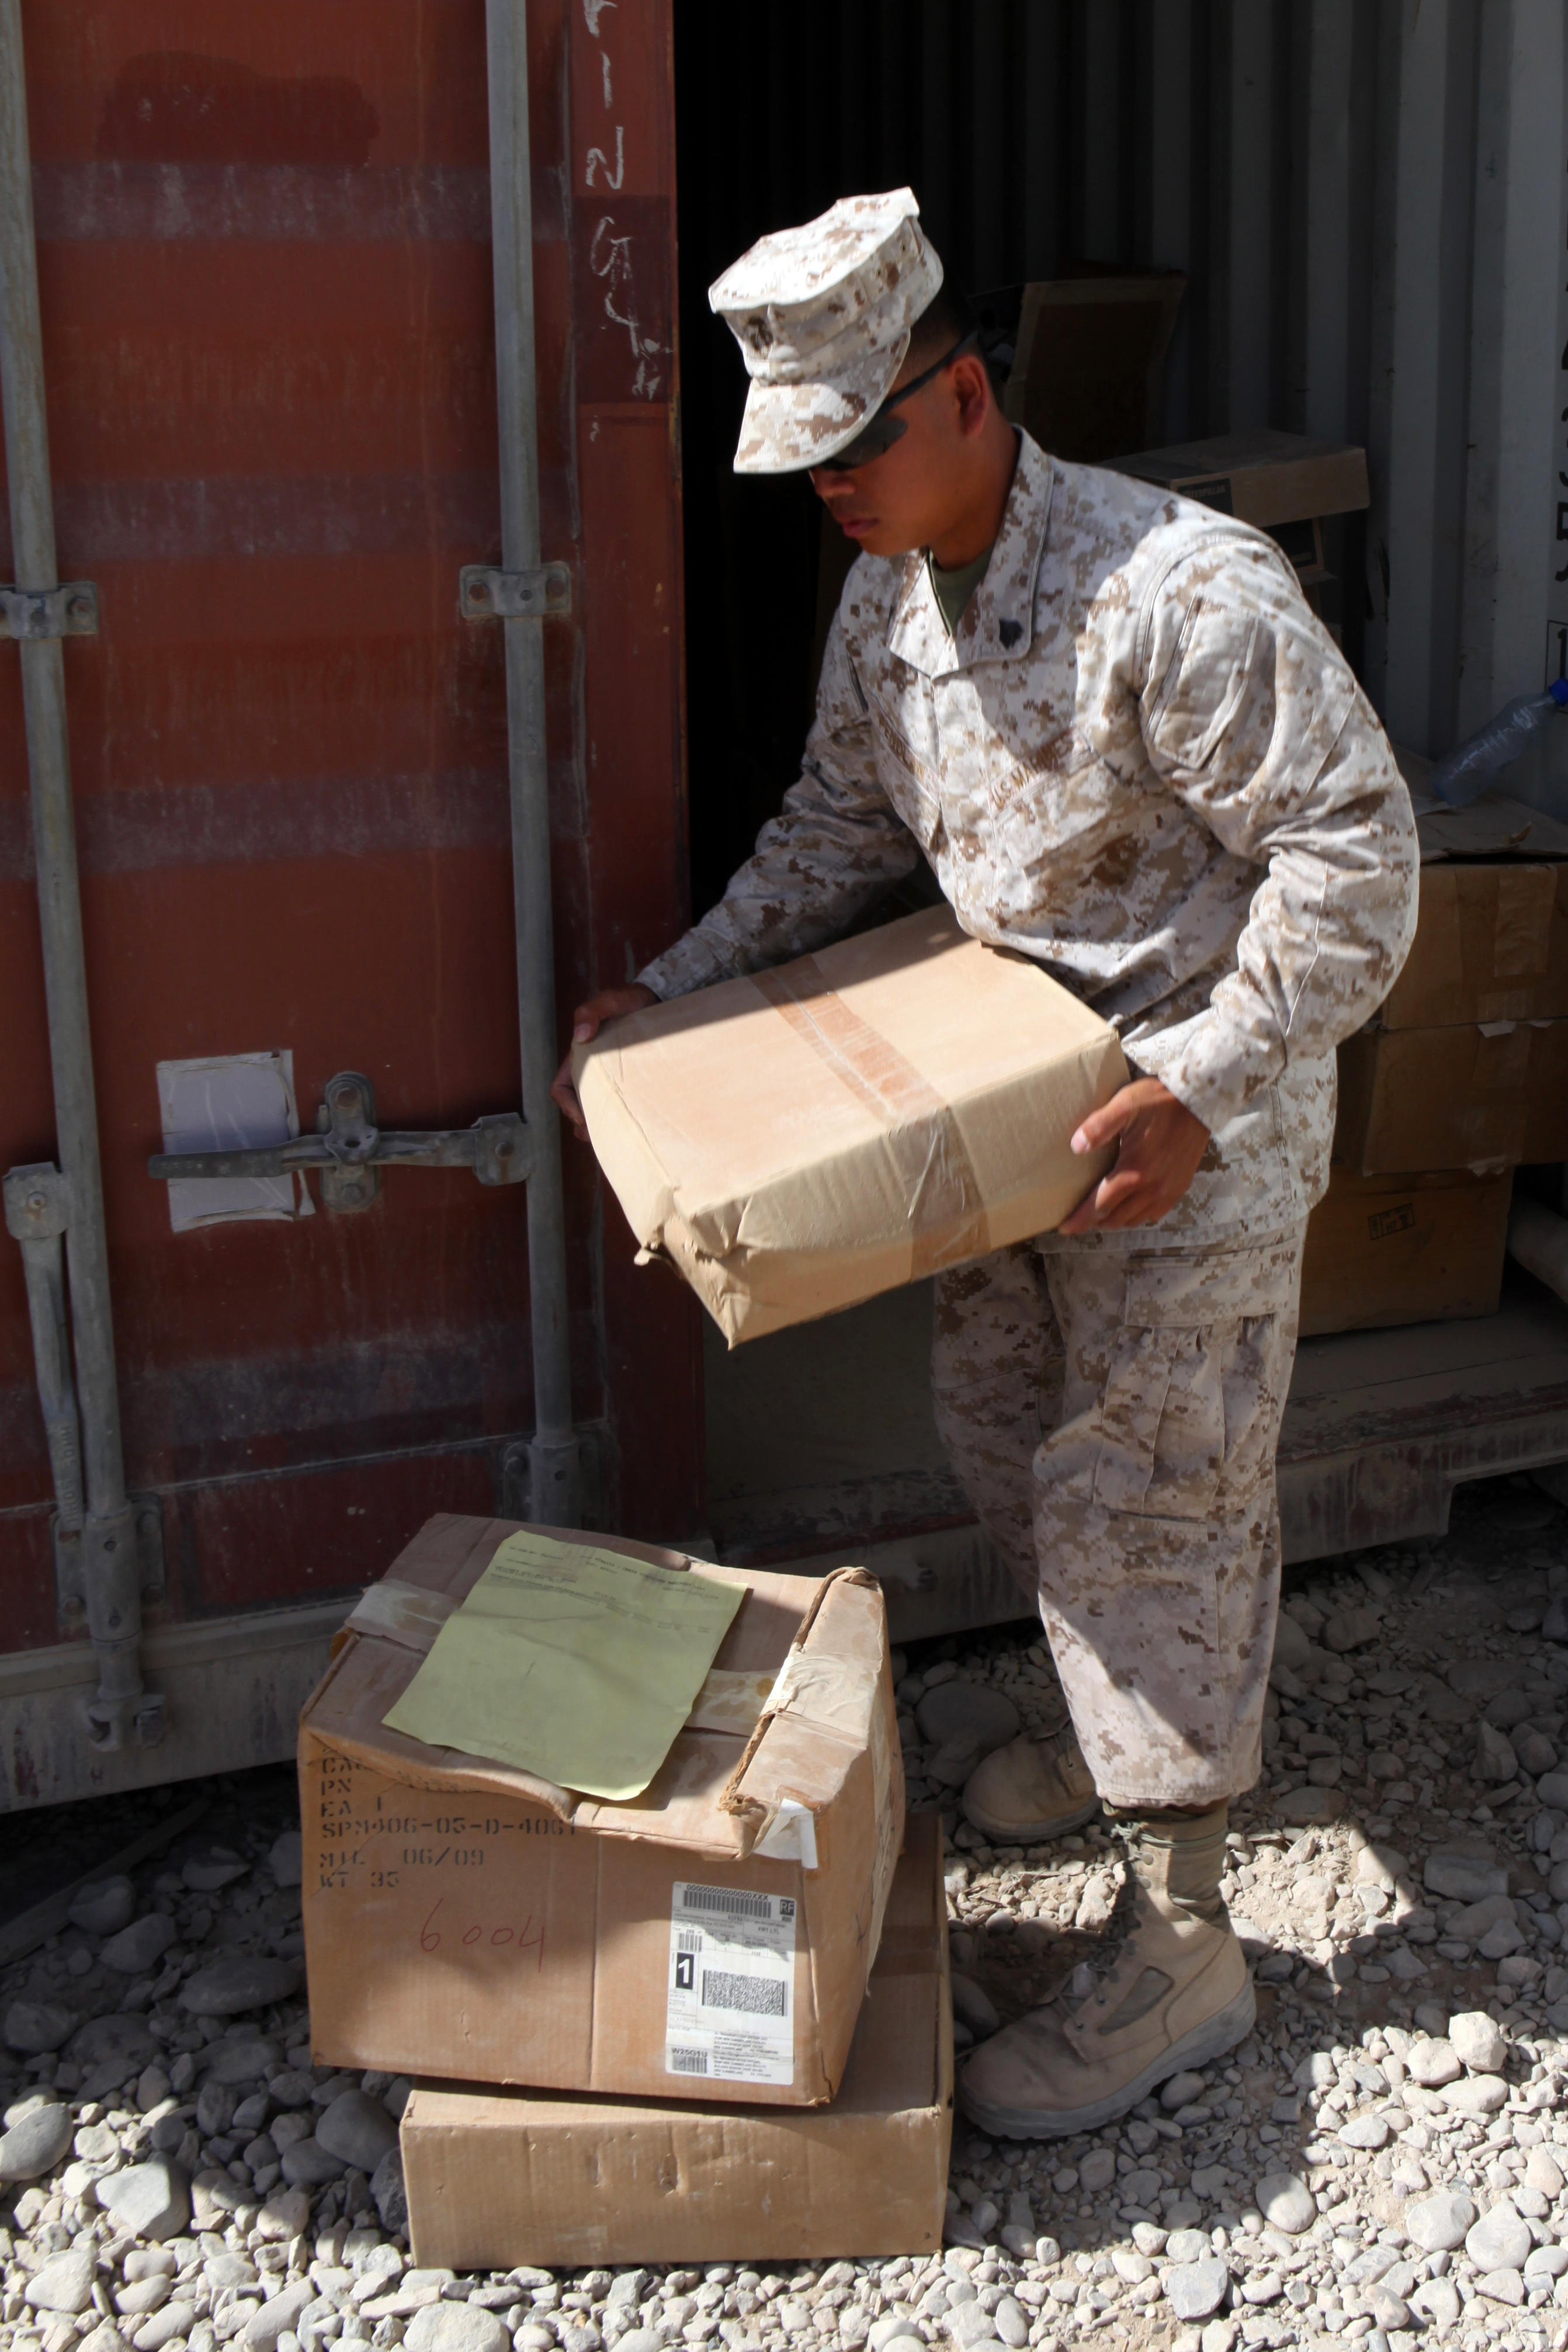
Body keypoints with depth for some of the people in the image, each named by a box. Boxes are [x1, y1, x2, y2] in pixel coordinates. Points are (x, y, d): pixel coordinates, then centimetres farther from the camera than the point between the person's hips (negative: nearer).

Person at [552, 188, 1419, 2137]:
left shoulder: (1181, 590, -26)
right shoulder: (886, 601, 0)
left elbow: (1349, 857, -23)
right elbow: (842, 828, 13)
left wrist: (1199, 1088, -30)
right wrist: (676, 990, 4)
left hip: (1193, 1125, -8)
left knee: (1140, 1501, -4)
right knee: (997, 1433, 19)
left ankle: (1185, 1946, 10)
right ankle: (1131, 1732, 45)